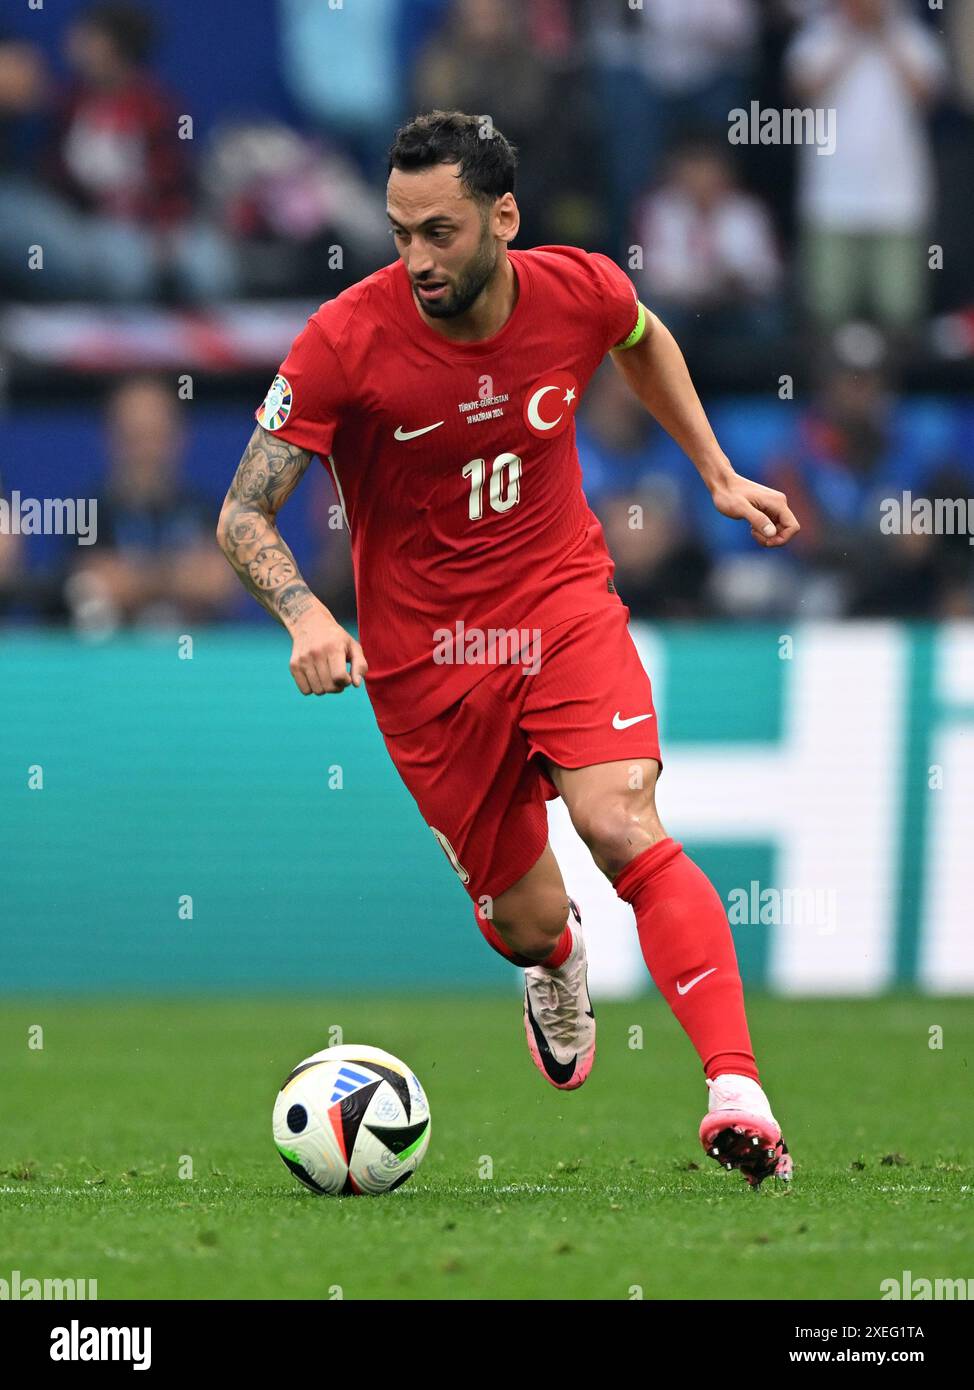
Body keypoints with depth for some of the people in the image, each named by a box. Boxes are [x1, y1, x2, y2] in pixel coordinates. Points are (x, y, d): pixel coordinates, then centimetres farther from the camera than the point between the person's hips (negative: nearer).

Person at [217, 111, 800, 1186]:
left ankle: (736, 1089, -31)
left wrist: (717, 473, 16)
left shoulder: (580, 292, -10)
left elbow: (644, 340, 18)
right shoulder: (345, 341, -19)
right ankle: (556, 968, 47)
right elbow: (243, 514, -16)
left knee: (622, 828, -25)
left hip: (563, 605, 1)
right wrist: (303, 613, -35)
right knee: (527, 923, 6)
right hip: (424, 654, -1)